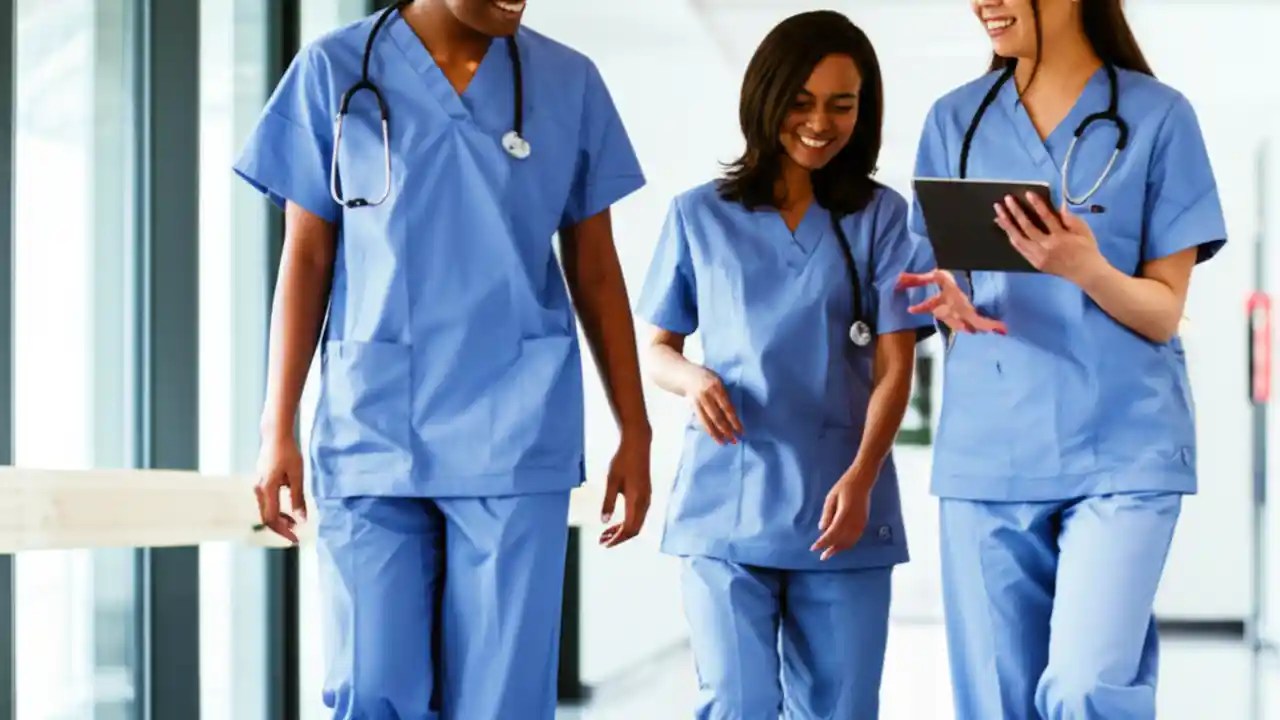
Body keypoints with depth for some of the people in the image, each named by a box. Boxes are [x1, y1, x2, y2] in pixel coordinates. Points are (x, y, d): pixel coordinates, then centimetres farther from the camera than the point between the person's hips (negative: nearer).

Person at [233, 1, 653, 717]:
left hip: (516, 440, 0)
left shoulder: (569, 82, 5)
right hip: (371, 434, 0)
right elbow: (306, 261, 5)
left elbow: (595, 269, 10)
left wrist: (634, 430, 8)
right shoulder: (334, 71, 2)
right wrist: (278, 428, 1)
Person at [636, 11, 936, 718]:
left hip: (841, 506, 0)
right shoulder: (700, 215, 7)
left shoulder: (881, 216, 5)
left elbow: (895, 365, -1)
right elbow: (656, 349, 12)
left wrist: (861, 476, -17)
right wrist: (691, 377, -12)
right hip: (726, 504, 0)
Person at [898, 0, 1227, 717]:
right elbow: (942, 277, 12)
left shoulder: (1158, 116, -1)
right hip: (988, 450, 3)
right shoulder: (954, 120, 9)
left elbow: (1163, 313, -3)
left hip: (1123, 447, -3)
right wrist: (953, 303, -11)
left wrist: (1086, 269, -22)